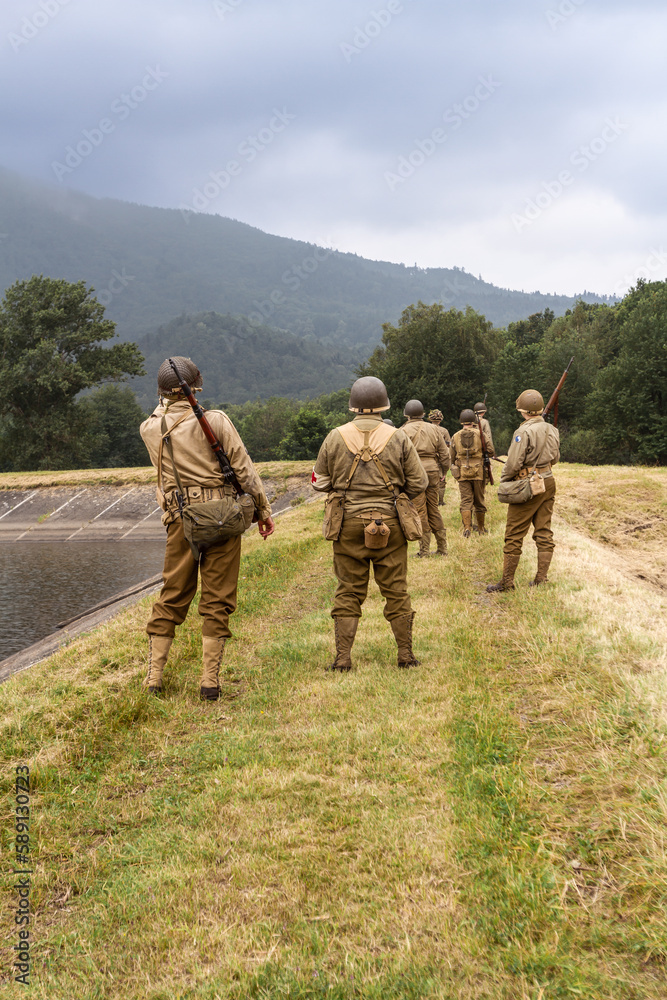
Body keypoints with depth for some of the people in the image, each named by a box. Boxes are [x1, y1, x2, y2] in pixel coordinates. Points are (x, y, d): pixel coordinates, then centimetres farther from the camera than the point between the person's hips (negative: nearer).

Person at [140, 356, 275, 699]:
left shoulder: (149, 429, 2)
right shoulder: (215, 420, -7)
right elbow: (244, 469, -6)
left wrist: (166, 399, 39)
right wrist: (263, 510, 2)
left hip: (180, 520, 3)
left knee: (171, 598, 13)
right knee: (217, 600, 4)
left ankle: (154, 677, 14)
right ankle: (210, 680, 4)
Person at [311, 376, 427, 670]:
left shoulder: (335, 437, -2)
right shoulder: (398, 438, -4)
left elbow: (319, 481, 5)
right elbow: (418, 483, 1)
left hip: (348, 523, 1)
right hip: (389, 523, 0)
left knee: (348, 592, 7)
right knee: (396, 591, 9)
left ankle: (343, 658, 8)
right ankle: (406, 654, 15)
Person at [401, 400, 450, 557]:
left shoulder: (405, 430, -4)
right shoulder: (433, 429, 10)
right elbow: (444, 454, 11)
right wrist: (443, 472, 21)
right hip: (432, 471, 4)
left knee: (420, 511, -1)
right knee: (434, 510, 13)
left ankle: (424, 550, 0)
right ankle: (442, 548, 16)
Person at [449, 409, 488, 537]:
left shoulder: (456, 436, 3)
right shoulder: (479, 434, -4)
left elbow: (451, 457, 10)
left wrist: (455, 466, 27)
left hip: (462, 473, 1)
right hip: (478, 472, -1)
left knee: (466, 501, 2)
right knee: (479, 501, 10)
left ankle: (467, 528, -9)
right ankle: (481, 528, 20)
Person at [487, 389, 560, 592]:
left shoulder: (524, 432, -17)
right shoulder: (552, 430, 5)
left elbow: (513, 463, -17)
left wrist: (503, 479, 0)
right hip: (548, 482, 7)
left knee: (514, 535, 0)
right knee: (544, 533, 10)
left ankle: (507, 581, 4)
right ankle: (541, 579, 13)